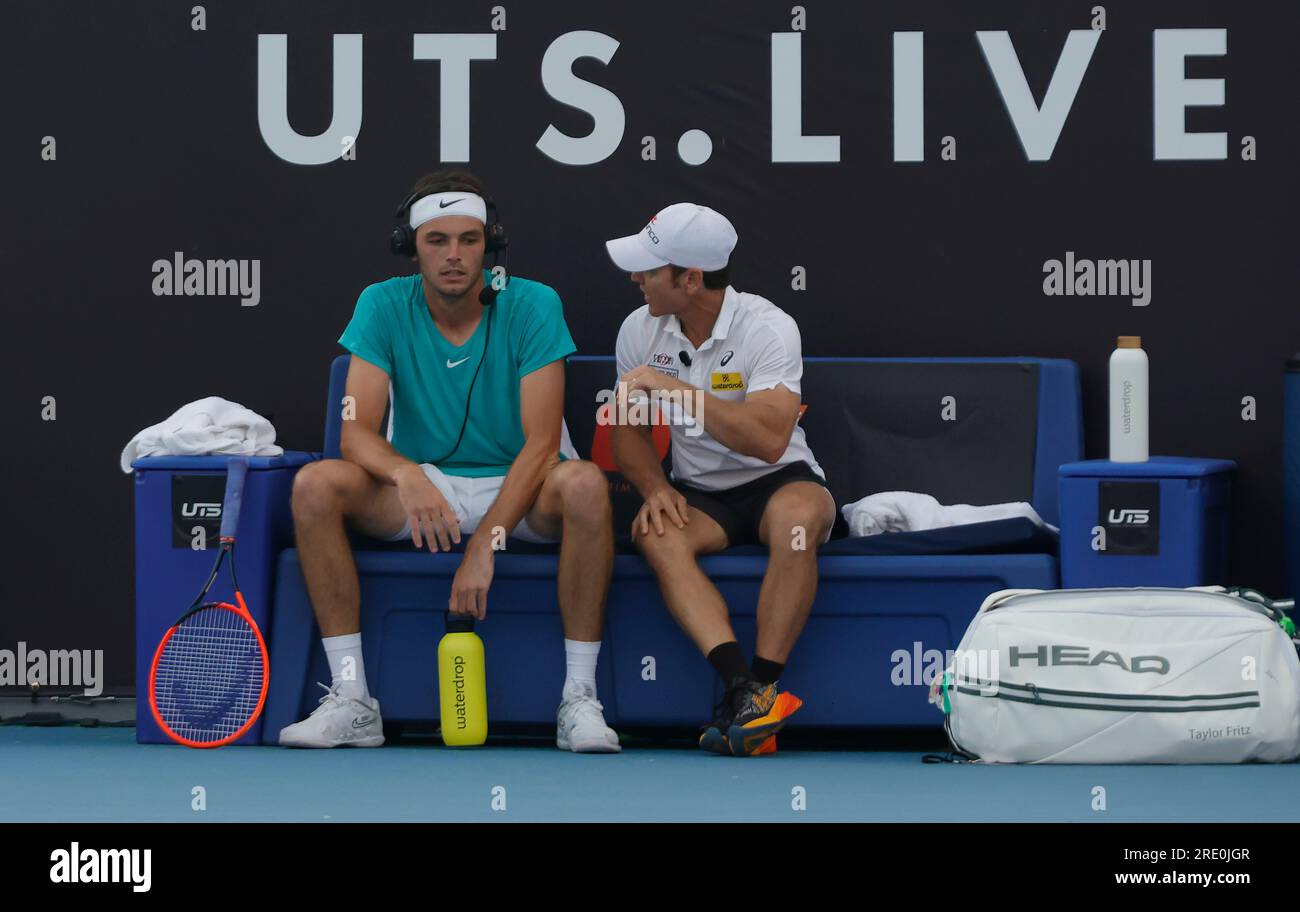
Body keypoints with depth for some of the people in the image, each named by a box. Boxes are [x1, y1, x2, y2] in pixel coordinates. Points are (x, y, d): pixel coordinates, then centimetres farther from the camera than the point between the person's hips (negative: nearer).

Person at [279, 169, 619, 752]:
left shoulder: (531, 305, -10)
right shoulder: (384, 306, -5)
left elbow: (542, 441, -17)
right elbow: (357, 432, -13)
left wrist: (485, 544, -28)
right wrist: (406, 475, -37)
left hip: (518, 489, -2)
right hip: (420, 488, 2)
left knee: (583, 484, -36)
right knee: (315, 485, -25)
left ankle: (579, 698, -29)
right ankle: (350, 700, -23)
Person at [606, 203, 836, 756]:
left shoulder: (768, 328, -16)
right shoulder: (640, 330, 0)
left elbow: (769, 440, -29)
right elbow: (629, 429, 10)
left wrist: (676, 389, -29)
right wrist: (655, 487, -11)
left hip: (776, 481, -3)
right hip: (698, 493, 4)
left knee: (798, 516, -38)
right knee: (657, 535, -31)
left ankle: (762, 687, -38)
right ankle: (744, 687, -45)